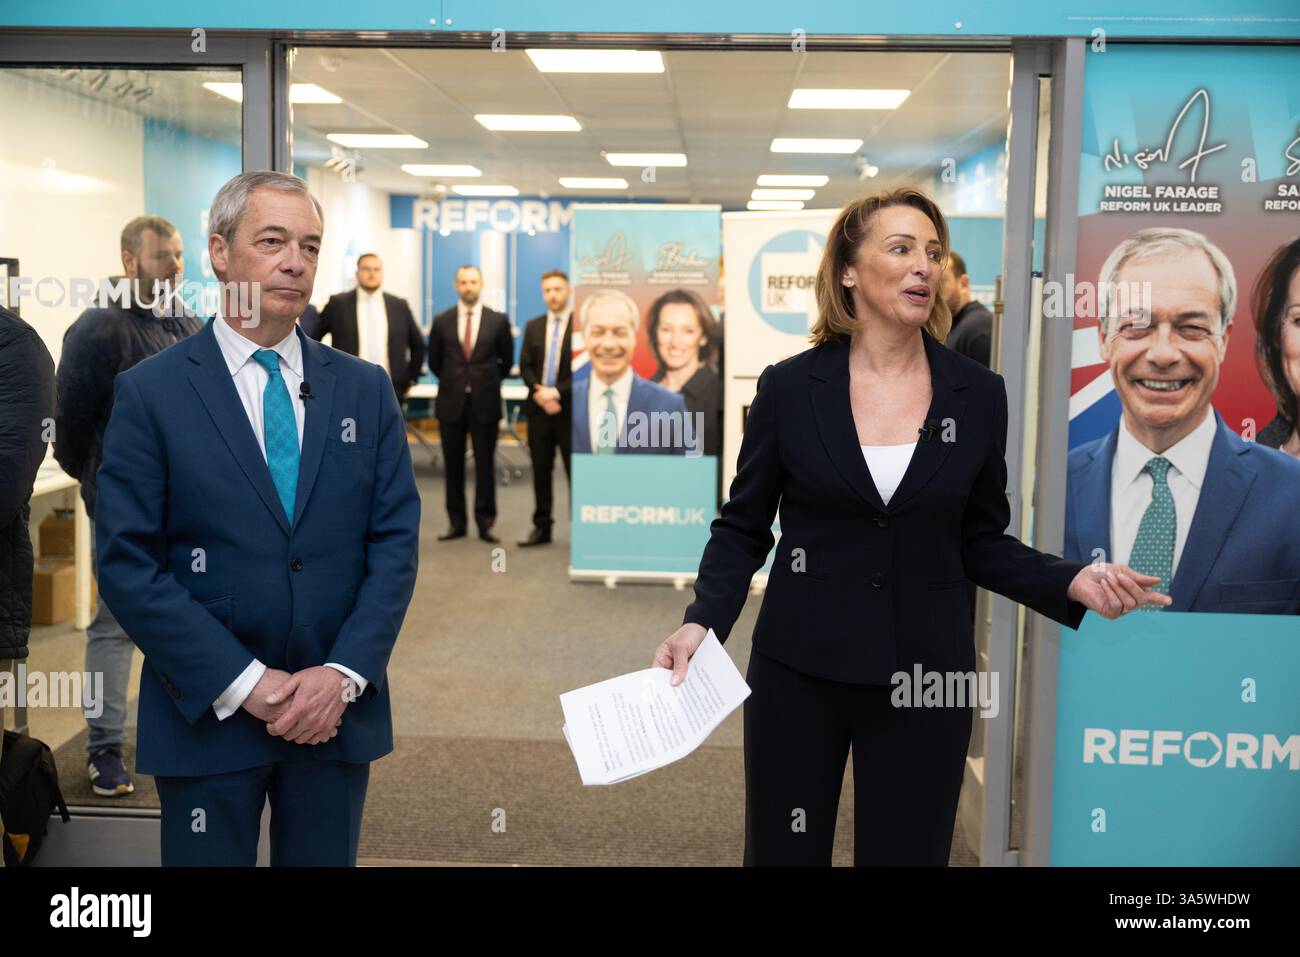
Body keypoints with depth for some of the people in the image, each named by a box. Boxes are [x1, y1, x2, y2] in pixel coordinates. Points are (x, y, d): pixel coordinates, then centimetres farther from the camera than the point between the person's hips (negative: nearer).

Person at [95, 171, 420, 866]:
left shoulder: (365, 389, 6)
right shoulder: (150, 391, -3)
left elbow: (396, 541, 2)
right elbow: (127, 564, -8)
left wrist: (344, 673, -10)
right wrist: (243, 683, -13)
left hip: (339, 709, 3)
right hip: (207, 714, -2)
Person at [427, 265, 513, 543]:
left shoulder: (498, 320, 0)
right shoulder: (442, 321, 3)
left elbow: (506, 360, 10)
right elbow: (434, 361, 14)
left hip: (484, 403, -1)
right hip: (451, 402, 1)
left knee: (484, 465, 2)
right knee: (453, 465, 6)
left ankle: (485, 523, 10)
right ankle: (457, 523, 13)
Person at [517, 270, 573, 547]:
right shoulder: (533, 327, 13)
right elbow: (525, 367, 9)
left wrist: (557, 392, -15)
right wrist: (539, 392, -8)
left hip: (570, 408, -5)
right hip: (539, 408, 5)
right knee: (540, 470, 8)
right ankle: (542, 527, 14)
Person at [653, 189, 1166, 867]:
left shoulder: (978, 394, -1)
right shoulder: (789, 386, -5)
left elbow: (981, 542, 6)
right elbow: (742, 527, 1)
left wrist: (1071, 583, -10)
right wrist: (704, 622, -14)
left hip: (926, 675, 1)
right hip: (799, 669, -1)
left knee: (906, 850, 12)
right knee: (783, 851, 11)